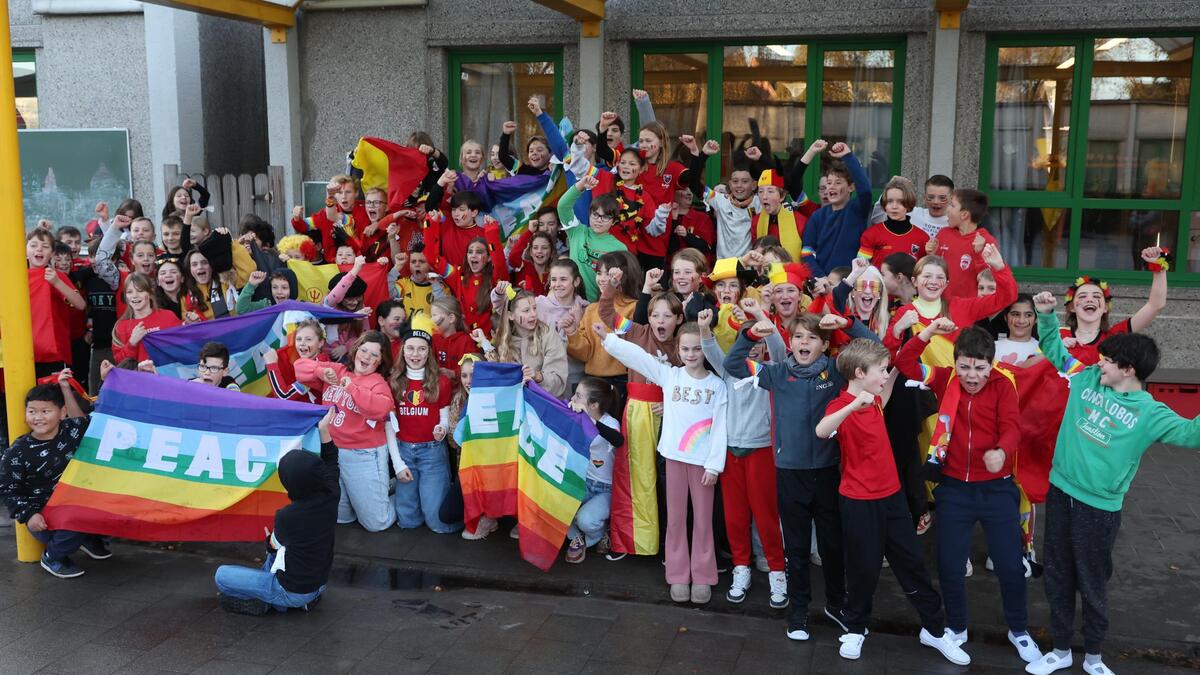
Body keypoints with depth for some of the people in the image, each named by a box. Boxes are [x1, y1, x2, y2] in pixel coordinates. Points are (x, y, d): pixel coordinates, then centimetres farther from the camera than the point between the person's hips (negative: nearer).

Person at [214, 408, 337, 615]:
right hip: (319, 584, 6)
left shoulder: (287, 516, -27)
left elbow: (275, 545, -3)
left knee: (221, 576, 5)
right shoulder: (330, 497, -14)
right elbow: (330, 462, 8)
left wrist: (270, 541, 19)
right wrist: (324, 429, 10)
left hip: (292, 592, -6)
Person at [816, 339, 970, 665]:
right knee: (864, 567, 5)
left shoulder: (873, 400, 5)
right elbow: (821, 432, -43)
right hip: (859, 501, -7)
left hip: (891, 495, 7)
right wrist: (853, 405, -54)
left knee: (912, 562, 12)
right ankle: (854, 629, 26)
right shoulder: (841, 406, -19)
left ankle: (935, 629, 24)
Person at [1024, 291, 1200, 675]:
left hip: (1099, 507, -4)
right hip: (1060, 492, 4)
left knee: (1092, 584, 9)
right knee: (1057, 576, 14)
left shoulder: (1148, 413, -11)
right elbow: (1054, 351, 12)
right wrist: (1046, 315, -1)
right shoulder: (1087, 379, 1)